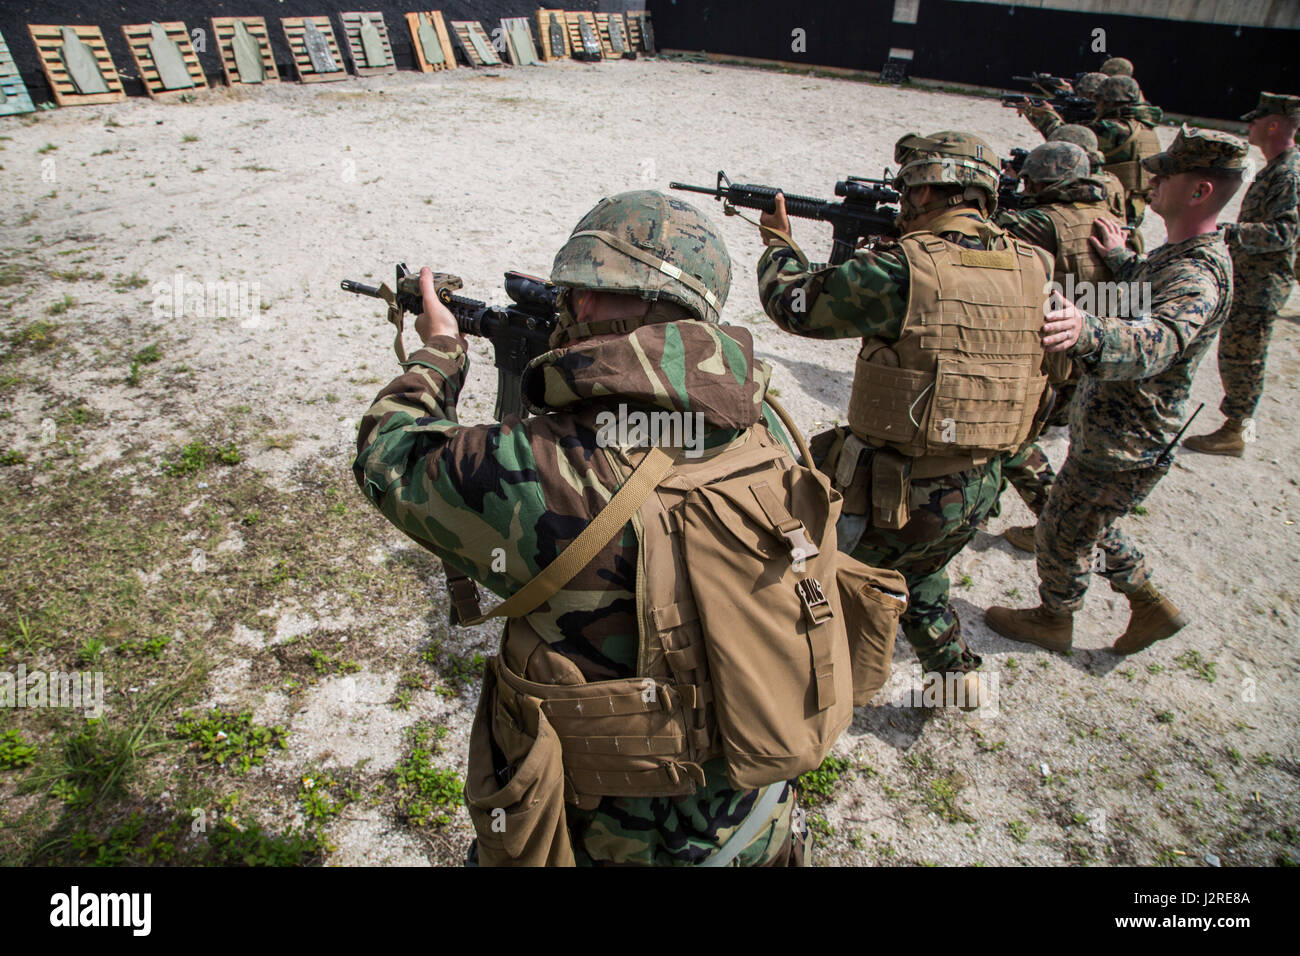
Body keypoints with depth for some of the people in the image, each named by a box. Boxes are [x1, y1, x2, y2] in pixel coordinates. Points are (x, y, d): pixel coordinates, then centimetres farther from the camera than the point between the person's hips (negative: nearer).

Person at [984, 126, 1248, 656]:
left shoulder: (1197, 275, -27)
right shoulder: (1182, 254, 6)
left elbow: (1155, 342, -48)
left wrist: (1086, 330, -67)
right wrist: (1121, 258, 13)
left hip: (1121, 450, -10)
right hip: (1105, 429, 10)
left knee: (1061, 535, 10)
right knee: (1089, 528, 27)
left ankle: (1054, 620, 34)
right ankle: (1151, 607, 42)